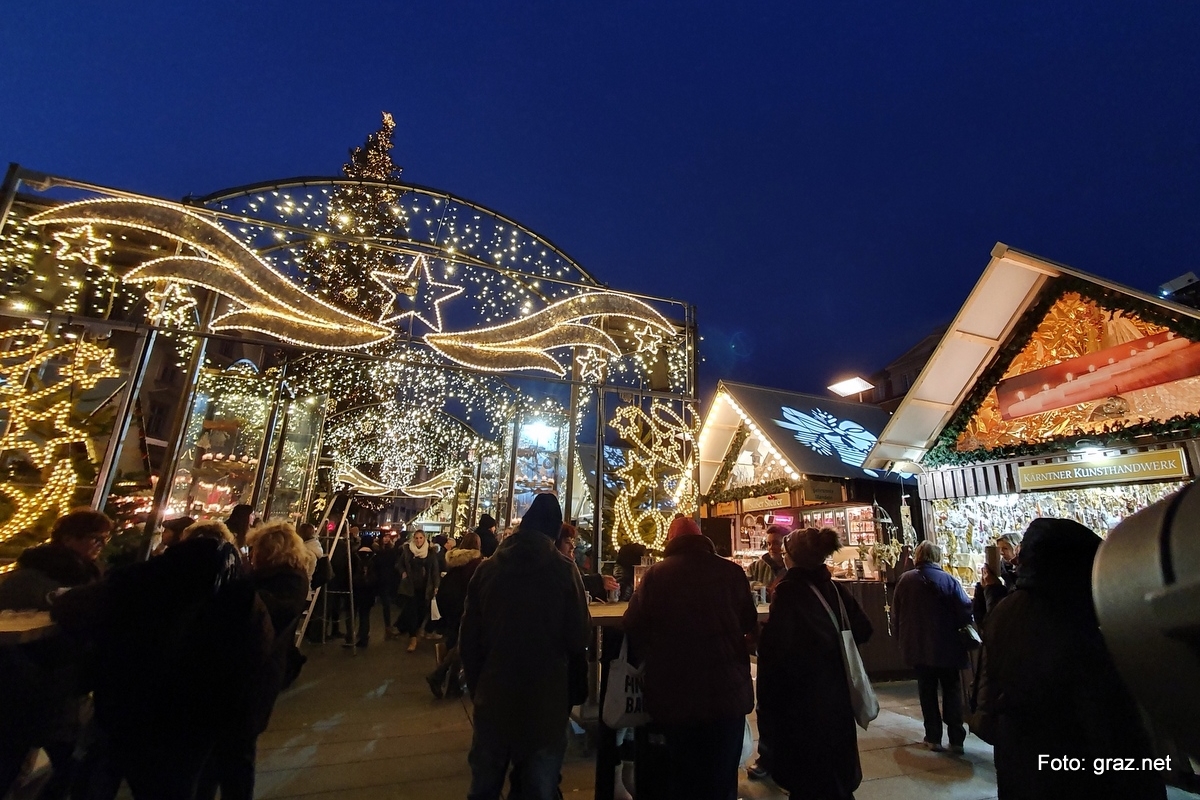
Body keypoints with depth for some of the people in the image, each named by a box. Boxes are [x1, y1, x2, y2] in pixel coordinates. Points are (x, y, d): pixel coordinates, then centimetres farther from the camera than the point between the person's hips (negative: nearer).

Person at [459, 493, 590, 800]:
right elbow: (579, 638, -12)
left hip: (492, 699, 3)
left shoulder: (487, 568, -5)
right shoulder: (563, 570, -14)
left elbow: (468, 639, 0)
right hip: (545, 700, -3)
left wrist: (477, 687, 13)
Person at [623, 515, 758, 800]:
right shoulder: (731, 571, -4)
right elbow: (751, 625, 8)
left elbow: (633, 627, -7)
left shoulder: (655, 574, -8)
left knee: (681, 776, 20)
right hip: (727, 690, 1)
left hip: (674, 693, 0)